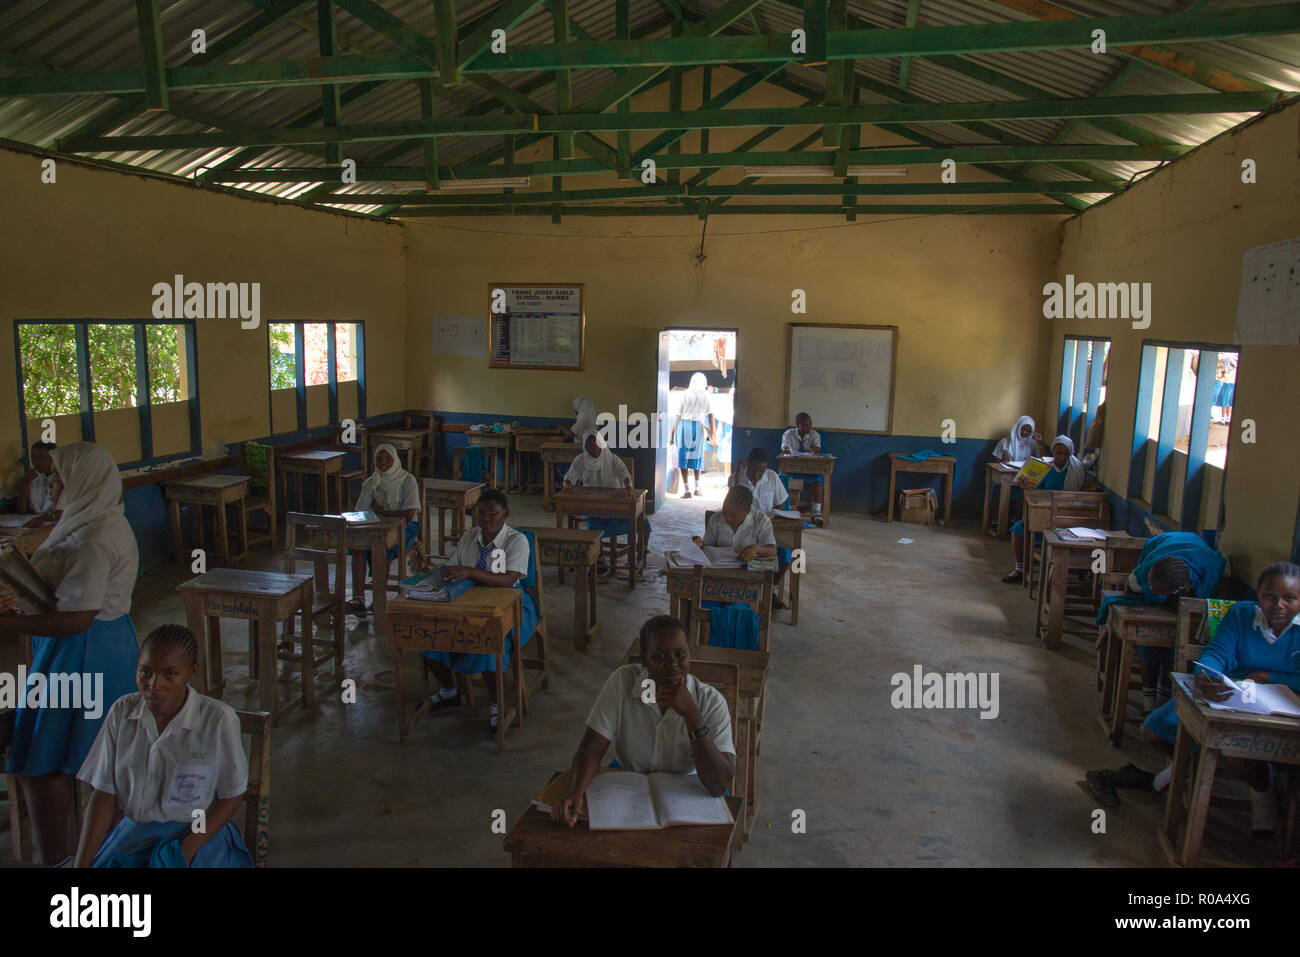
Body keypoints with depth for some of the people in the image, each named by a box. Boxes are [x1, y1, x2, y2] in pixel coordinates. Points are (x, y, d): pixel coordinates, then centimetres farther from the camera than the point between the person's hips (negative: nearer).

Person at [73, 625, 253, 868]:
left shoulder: (219, 719, -13)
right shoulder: (122, 712, 0)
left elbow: (231, 797, -5)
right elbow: (104, 795, 1)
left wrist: (185, 852, -13)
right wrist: (81, 864, -7)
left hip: (198, 835, -4)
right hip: (133, 832, 4)